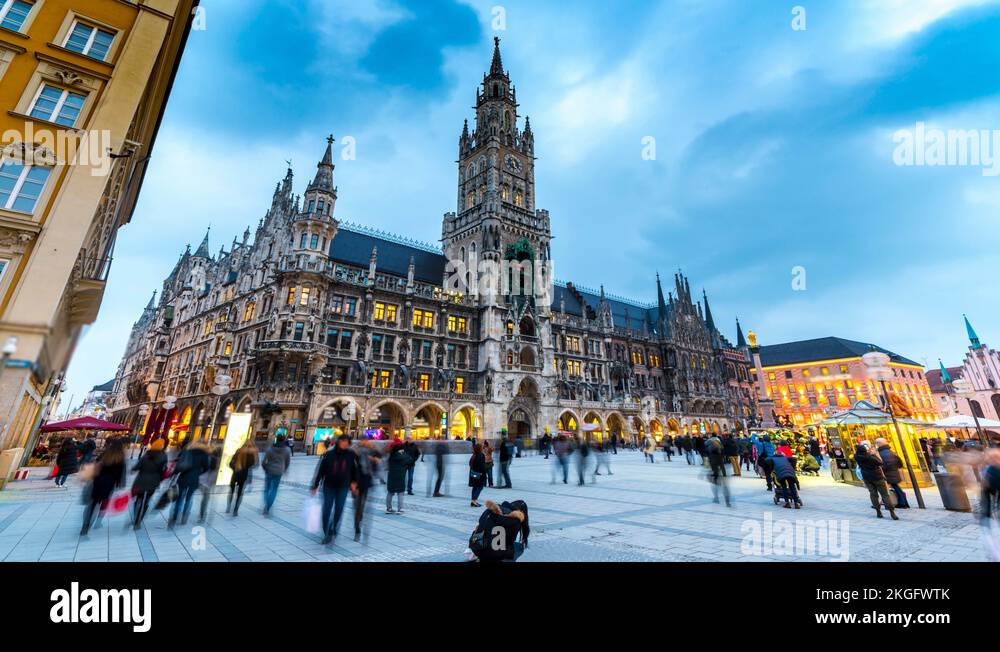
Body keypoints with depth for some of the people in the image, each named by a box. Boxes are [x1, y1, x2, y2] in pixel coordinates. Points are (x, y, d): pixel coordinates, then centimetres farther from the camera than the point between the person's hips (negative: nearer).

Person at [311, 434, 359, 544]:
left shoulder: (351, 455, -7)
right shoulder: (329, 454, -10)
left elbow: (355, 469, 6)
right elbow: (320, 470, -5)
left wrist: (354, 482, 6)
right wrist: (315, 486, -3)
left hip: (343, 487, 0)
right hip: (329, 486, 0)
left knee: (339, 510, 5)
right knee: (326, 510, 1)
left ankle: (334, 531, 23)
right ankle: (327, 533, 15)